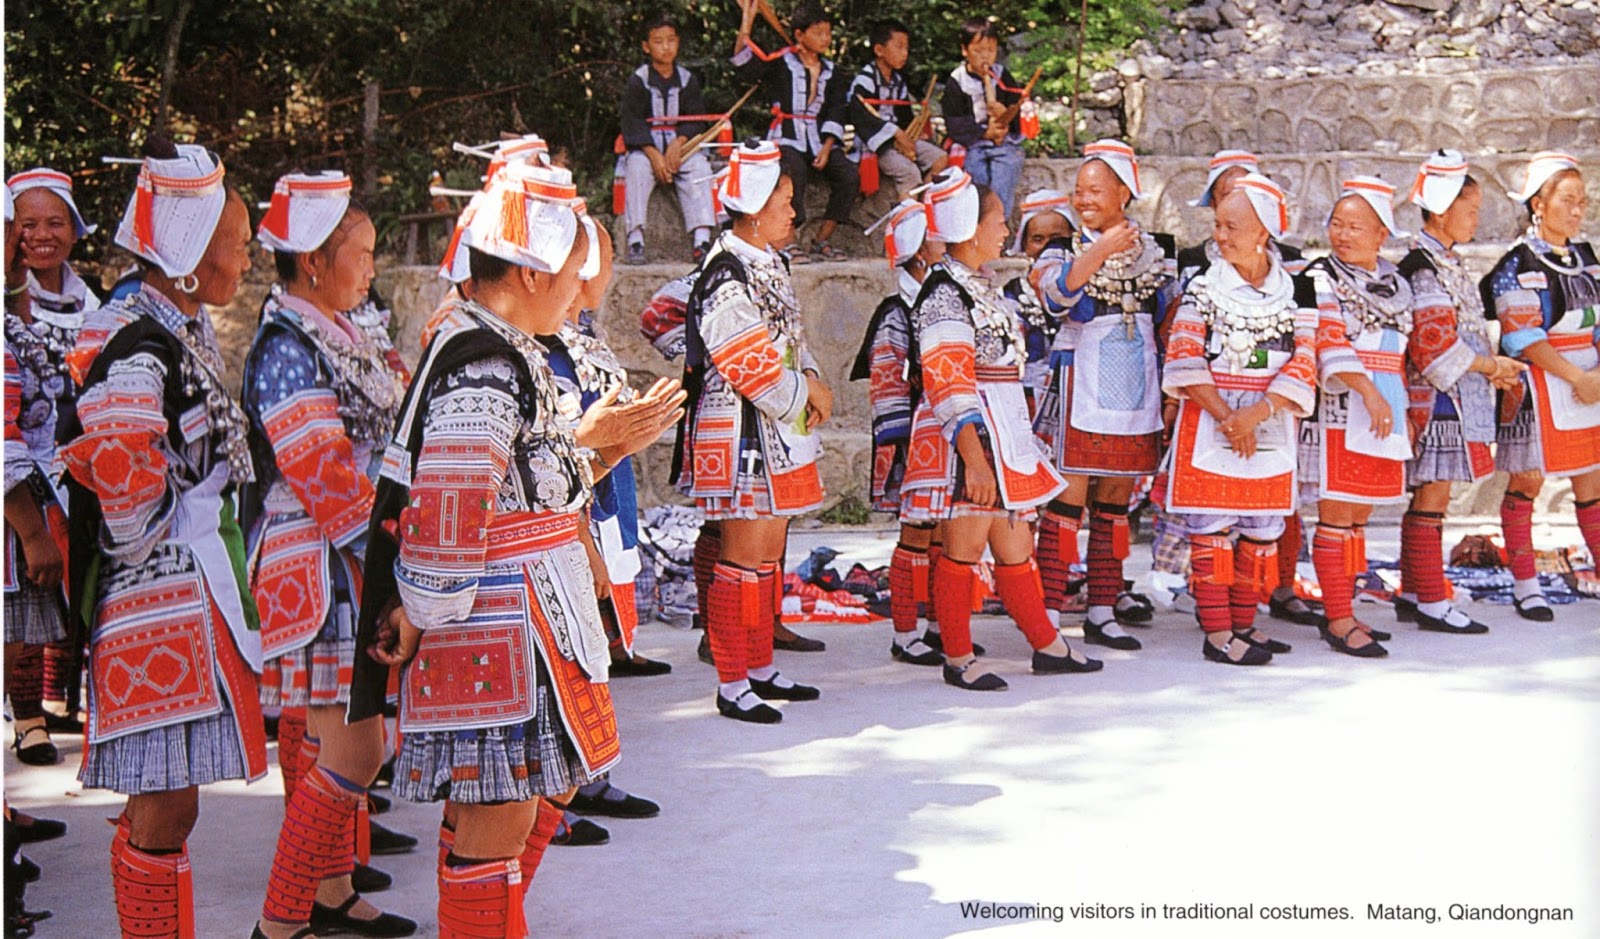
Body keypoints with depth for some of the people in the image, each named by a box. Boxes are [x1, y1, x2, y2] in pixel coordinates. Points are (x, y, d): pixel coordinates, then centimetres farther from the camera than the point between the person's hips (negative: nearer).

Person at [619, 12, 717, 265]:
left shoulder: (688, 80, 8)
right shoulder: (637, 81, 1)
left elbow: (696, 120, 3)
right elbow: (632, 123, -6)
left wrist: (678, 143, -17)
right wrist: (654, 154, -20)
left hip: (681, 144, 2)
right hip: (645, 146, -2)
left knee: (700, 167, -27)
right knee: (638, 167, -32)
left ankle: (701, 239, -33)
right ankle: (635, 240, -35)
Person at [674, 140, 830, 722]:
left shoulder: (768, 265, 12)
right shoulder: (727, 282, -20)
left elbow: (792, 342, 17)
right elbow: (757, 373, -23)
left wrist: (813, 384, -2)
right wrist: (810, 392, -8)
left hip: (780, 434, 10)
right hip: (743, 437, -10)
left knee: (770, 551, 15)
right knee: (743, 557, -5)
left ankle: (760, 669, 26)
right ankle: (731, 686, 2)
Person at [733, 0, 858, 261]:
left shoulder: (831, 71, 17)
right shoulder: (781, 63, 2)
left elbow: (836, 112, 10)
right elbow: (744, 63, -14)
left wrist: (827, 147, -5)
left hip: (820, 140, 5)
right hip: (787, 138, -5)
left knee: (849, 176, -16)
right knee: (794, 172, -34)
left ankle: (821, 241, -6)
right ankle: (783, 244, -30)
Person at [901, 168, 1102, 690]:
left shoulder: (980, 289, 16)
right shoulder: (945, 295, -15)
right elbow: (949, 389, -20)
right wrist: (974, 459, -24)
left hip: (1001, 437, 9)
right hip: (966, 441, -9)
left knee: (1015, 546, 15)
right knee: (964, 549, 1)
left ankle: (1047, 646, 24)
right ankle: (958, 660, 11)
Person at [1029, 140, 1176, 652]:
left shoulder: (1156, 250, 10)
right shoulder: (1065, 250, -1)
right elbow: (1057, 296, -22)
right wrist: (1101, 252, -30)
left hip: (1134, 389, 4)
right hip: (1081, 388, -4)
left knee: (1115, 500, 9)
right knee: (1067, 498, -7)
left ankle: (1102, 608, 16)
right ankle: (1049, 612, -6)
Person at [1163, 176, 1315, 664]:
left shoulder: (1296, 290, 3)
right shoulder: (1204, 285, -2)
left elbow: (1304, 364, -4)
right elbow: (1183, 360, -8)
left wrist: (1257, 412, -17)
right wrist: (1224, 415, -17)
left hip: (1270, 429, 3)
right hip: (1209, 425, -3)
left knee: (1261, 529, 8)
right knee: (1211, 528, -3)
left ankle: (1243, 623, 21)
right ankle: (1216, 632, 1)